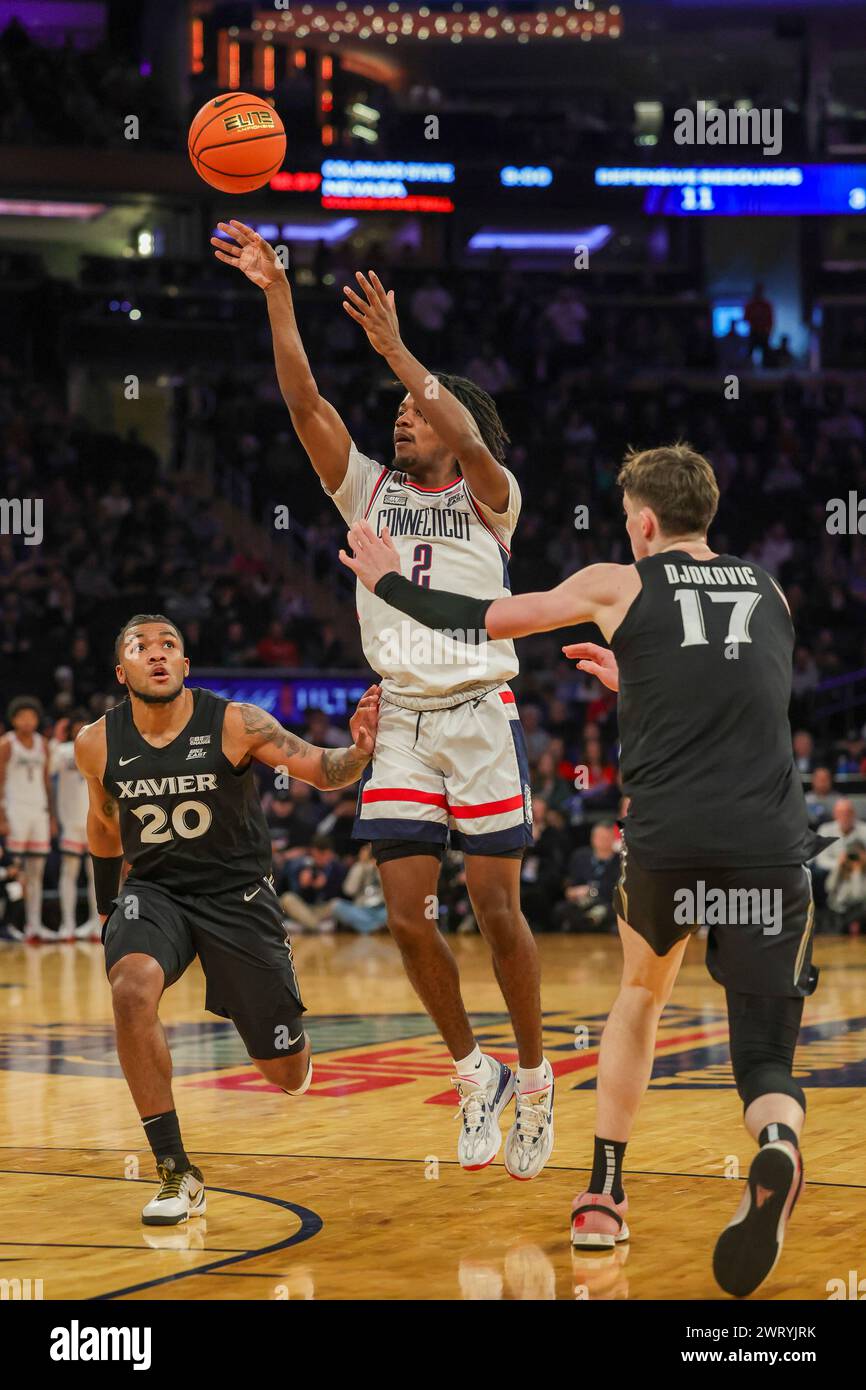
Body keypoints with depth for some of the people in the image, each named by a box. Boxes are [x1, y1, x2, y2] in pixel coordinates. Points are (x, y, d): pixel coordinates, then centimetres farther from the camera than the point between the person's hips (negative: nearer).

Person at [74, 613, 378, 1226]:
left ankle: (293, 1052, 48)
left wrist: (358, 752, -41)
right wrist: (107, 909, 21)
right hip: (154, 891, 1)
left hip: (238, 894, -1)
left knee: (287, 1073, 4)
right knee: (132, 991, -33)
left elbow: (321, 769, -19)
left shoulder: (234, 723, -16)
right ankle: (177, 1173, -23)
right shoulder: (97, 744, -6)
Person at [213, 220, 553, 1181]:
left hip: (480, 716, -3)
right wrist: (276, 295, -10)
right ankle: (473, 1072, 13)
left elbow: (466, 434, -19)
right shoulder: (369, 490, 11)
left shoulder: (488, 497, 3)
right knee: (408, 914, -3)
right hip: (400, 723, 3)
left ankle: (533, 1076, 14)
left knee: (496, 908, -2)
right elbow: (304, 402, 0)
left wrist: (394, 346, -25)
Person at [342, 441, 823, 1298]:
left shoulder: (620, 586, 11)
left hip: (667, 841, -1)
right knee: (765, 1059, 3)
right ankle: (777, 1150, -32)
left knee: (640, 993, 28)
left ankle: (604, 1196, 28)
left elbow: (484, 621, 19)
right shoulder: (769, 595, 21)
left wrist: (389, 584, 35)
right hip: (771, 848, 1)